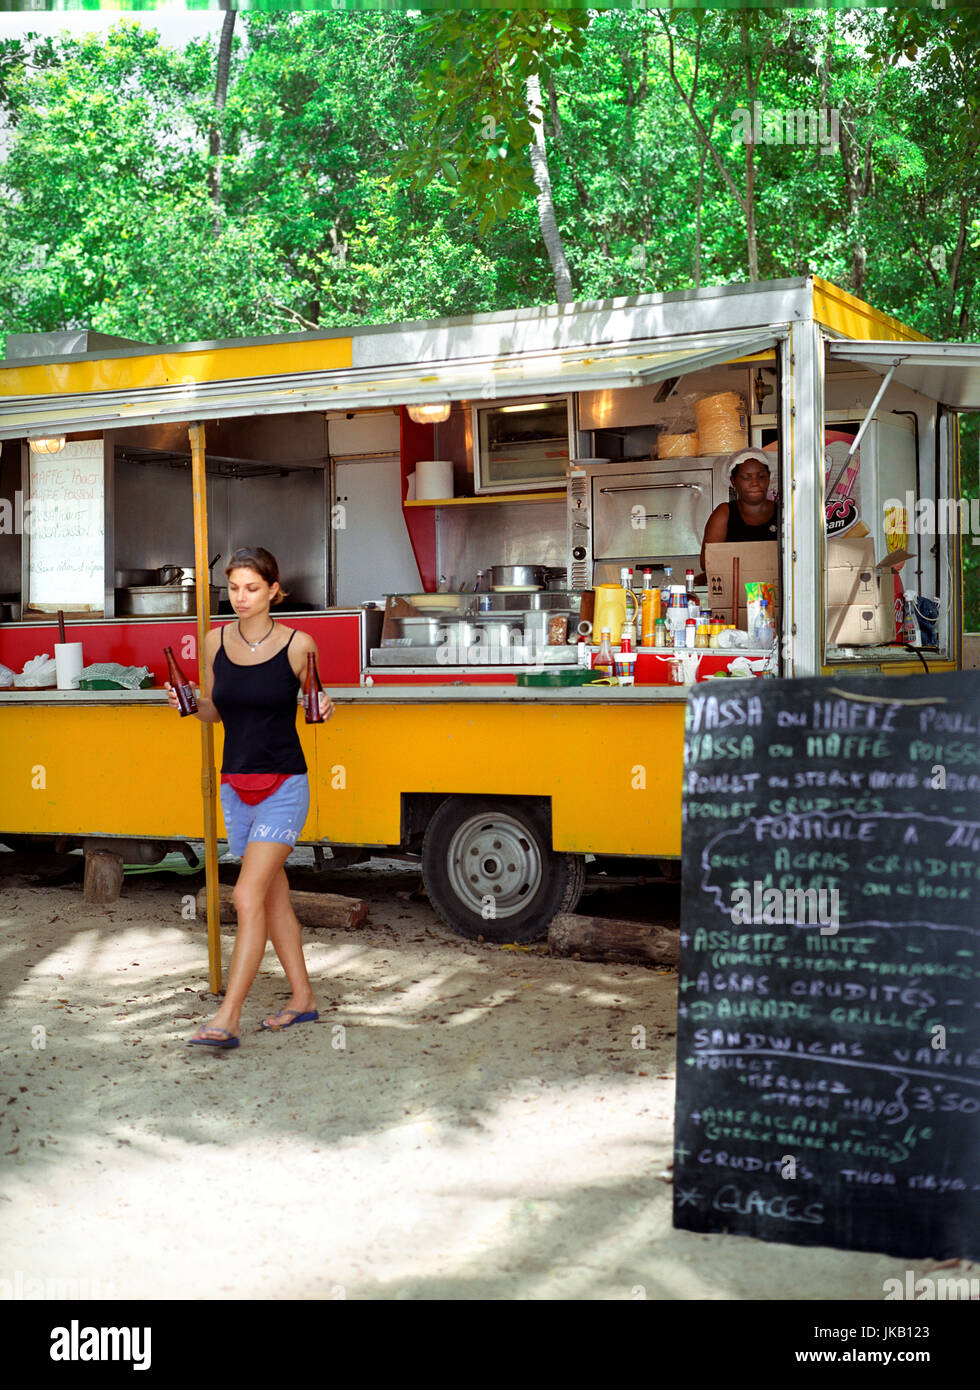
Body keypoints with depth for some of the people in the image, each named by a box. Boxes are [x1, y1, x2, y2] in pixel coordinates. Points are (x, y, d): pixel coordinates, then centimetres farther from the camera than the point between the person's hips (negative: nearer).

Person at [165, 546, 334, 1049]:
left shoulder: (299, 644, -7)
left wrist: (324, 708, -14)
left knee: (248, 895, -14)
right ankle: (302, 998, 27)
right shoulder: (215, 641, 3)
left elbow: (316, 700, 9)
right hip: (235, 786, 5)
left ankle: (226, 1020, -13)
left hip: (284, 786, -5)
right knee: (274, 897, 14)